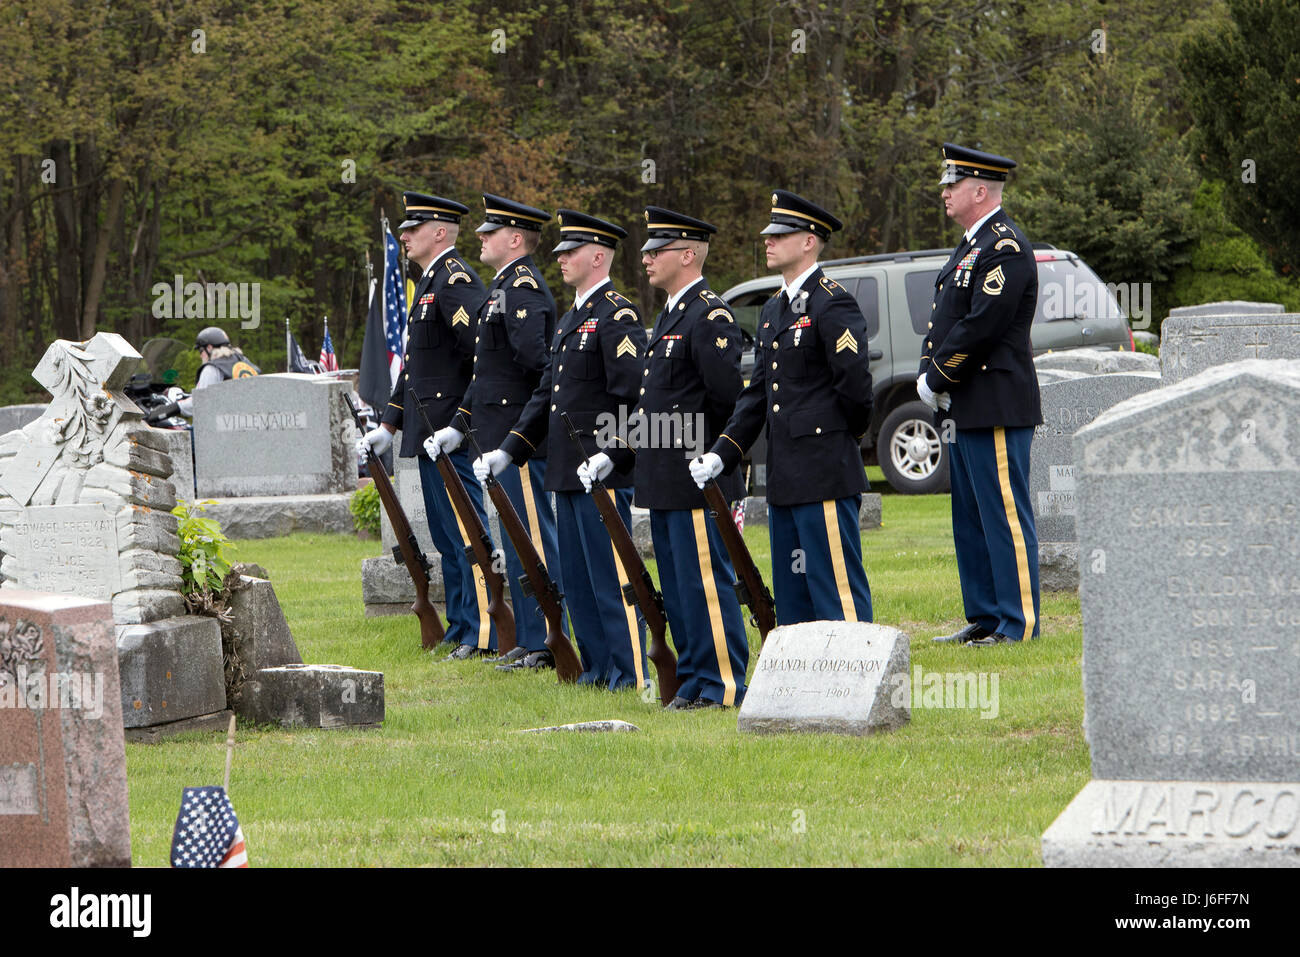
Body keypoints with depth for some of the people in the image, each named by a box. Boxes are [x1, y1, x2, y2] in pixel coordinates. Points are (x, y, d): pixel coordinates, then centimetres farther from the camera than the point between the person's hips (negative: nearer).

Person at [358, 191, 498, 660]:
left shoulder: (456, 281, -14)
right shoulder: (429, 282, 19)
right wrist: (389, 424, 22)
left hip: (450, 433, -11)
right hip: (429, 434, 11)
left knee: (465, 531, -9)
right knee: (446, 535, 13)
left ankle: (482, 634, -7)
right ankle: (460, 630, 19)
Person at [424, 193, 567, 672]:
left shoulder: (524, 288, -14)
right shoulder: (503, 286, 19)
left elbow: (534, 356, -27)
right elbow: (487, 370, 23)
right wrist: (458, 427, 21)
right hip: (502, 435, 10)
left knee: (533, 539, -6)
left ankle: (544, 644, -4)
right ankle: (528, 641, 18)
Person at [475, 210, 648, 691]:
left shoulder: (617, 316, -12)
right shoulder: (569, 320, 19)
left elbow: (631, 394, -18)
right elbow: (546, 394, 22)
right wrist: (509, 450, 16)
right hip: (568, 470, 10)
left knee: (611, 574, -6)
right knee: (576, 578, 12)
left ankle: (631, 673, -2)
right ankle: (598, 667, 19)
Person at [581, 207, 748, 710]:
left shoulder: (712, 318, -13)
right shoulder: (670, 316, 19)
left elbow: (727, 398, -19)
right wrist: (613, 455, 17)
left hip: (699, 480, -10)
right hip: (664, 480, 10)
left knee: (706, 582, -6)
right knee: (677, 588, 13)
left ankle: (723, 687, -2)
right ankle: (694, 681, 19)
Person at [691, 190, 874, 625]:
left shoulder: (832, 304, -12)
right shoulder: (773, 311, 17)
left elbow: (855, 382, -17)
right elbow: (756, 393, 17)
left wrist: (850, 433, -2)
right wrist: (721, 454, 7)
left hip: (826, 475, -9)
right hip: (784, 480, 9)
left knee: (838, 591, -7)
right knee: (792, 596, 12)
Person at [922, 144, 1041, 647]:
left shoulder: (1005, 250, -15)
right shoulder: (973, 244, 17)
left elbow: (979, 328, -21)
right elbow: (946, 320, 19)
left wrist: (936, 380, -13)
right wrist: (930, 376, 3)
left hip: (997, 409, -10)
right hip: (967, 408, 10)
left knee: (1005, 516, -7)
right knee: (970, 519, 13)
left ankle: (1019, 624, -5)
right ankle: (984, 619, 19)